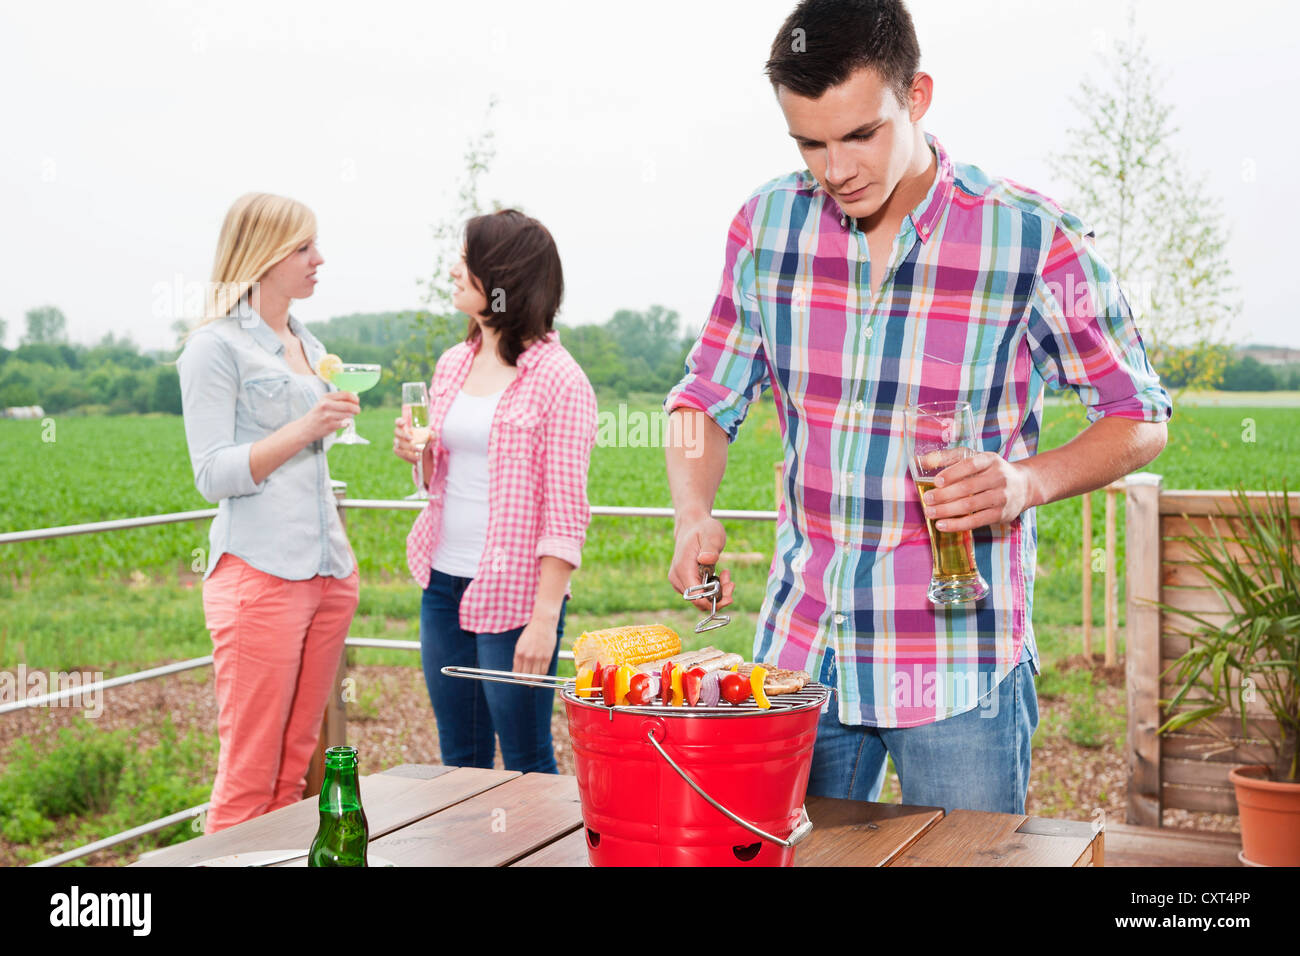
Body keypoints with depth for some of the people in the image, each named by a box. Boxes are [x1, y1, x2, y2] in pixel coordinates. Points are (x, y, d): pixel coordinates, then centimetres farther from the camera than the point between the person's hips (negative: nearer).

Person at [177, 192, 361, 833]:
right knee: (249, 778, -5)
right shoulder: (217, 347, -5)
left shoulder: (307, 346, 18)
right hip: (259, 574, -7)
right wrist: (303, 429, -19)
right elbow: (213, 476, -10)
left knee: (294, 769, 8)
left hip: (326, 574, 7)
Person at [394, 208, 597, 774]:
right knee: (458, 759, 15)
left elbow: (565, 513, -13)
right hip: (442, 584, 7)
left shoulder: (557, 380, -11)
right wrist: (416, 456, 0)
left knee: (526, 765, 2)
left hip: (514, 594, -7)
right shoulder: (453, 365, 11)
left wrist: (545, 617, -18)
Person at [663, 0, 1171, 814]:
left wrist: (1030, 481, -20)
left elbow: (1139, 419, -1)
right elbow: (707, 398, 10)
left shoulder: (1036, 243, -11)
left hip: (962, 667, -3)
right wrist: (695, 518, -10)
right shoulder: (767, 226, 0)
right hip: (799, 651, 4)